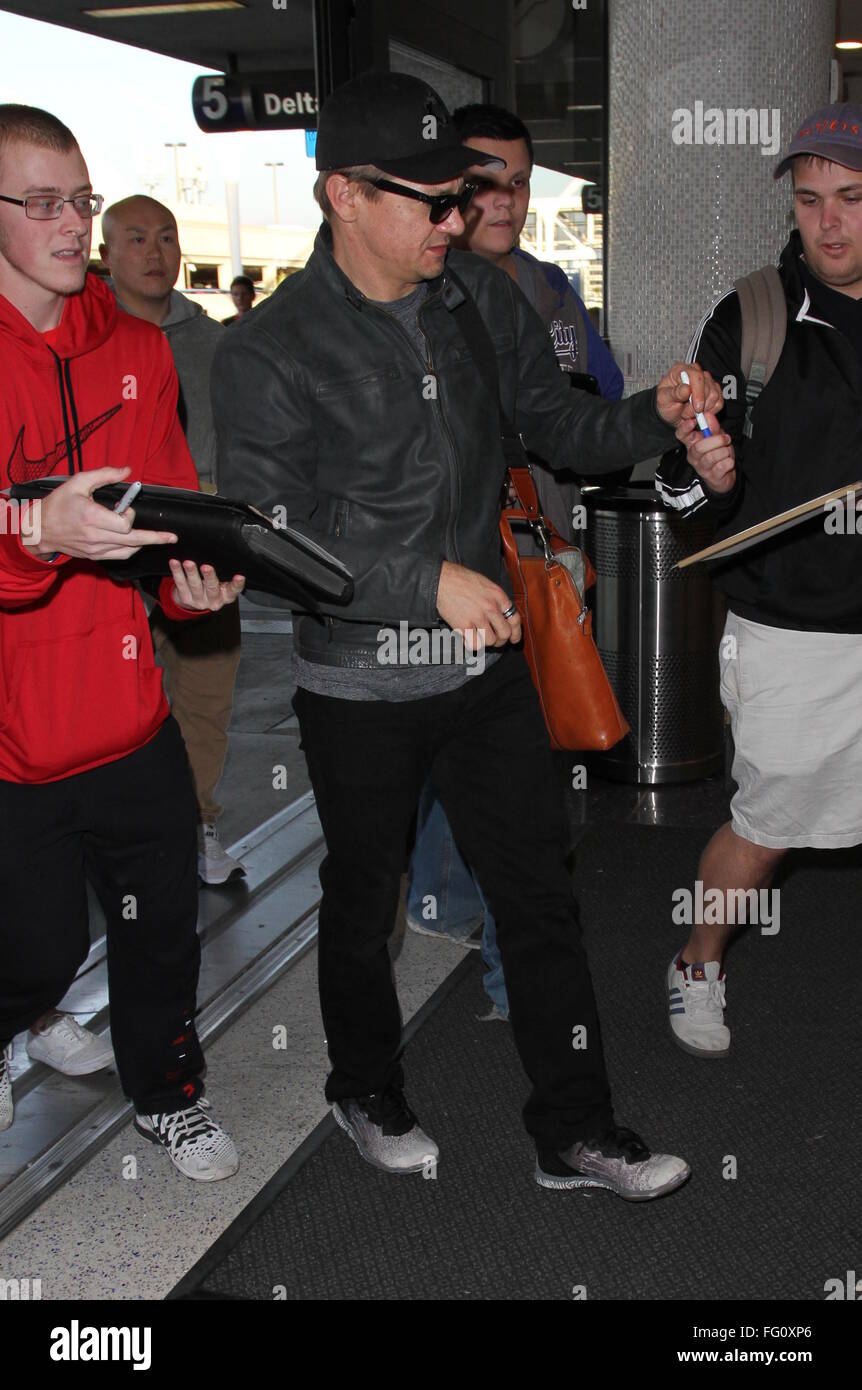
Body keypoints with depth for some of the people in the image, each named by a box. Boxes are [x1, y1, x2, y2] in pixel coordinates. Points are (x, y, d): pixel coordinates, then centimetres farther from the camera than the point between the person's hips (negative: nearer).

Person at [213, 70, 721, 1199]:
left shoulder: (482, 299, 1)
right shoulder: (268, 354, -15)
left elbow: (556, 422, 13)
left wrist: (653, 415, -7)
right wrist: (429, 580, -24)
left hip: (487, 664, 4)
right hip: (359, 691, -4)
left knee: (539, 894, 9)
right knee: (364, 903, 16)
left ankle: (575, 1131, 24)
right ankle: (366, 1090, 41)